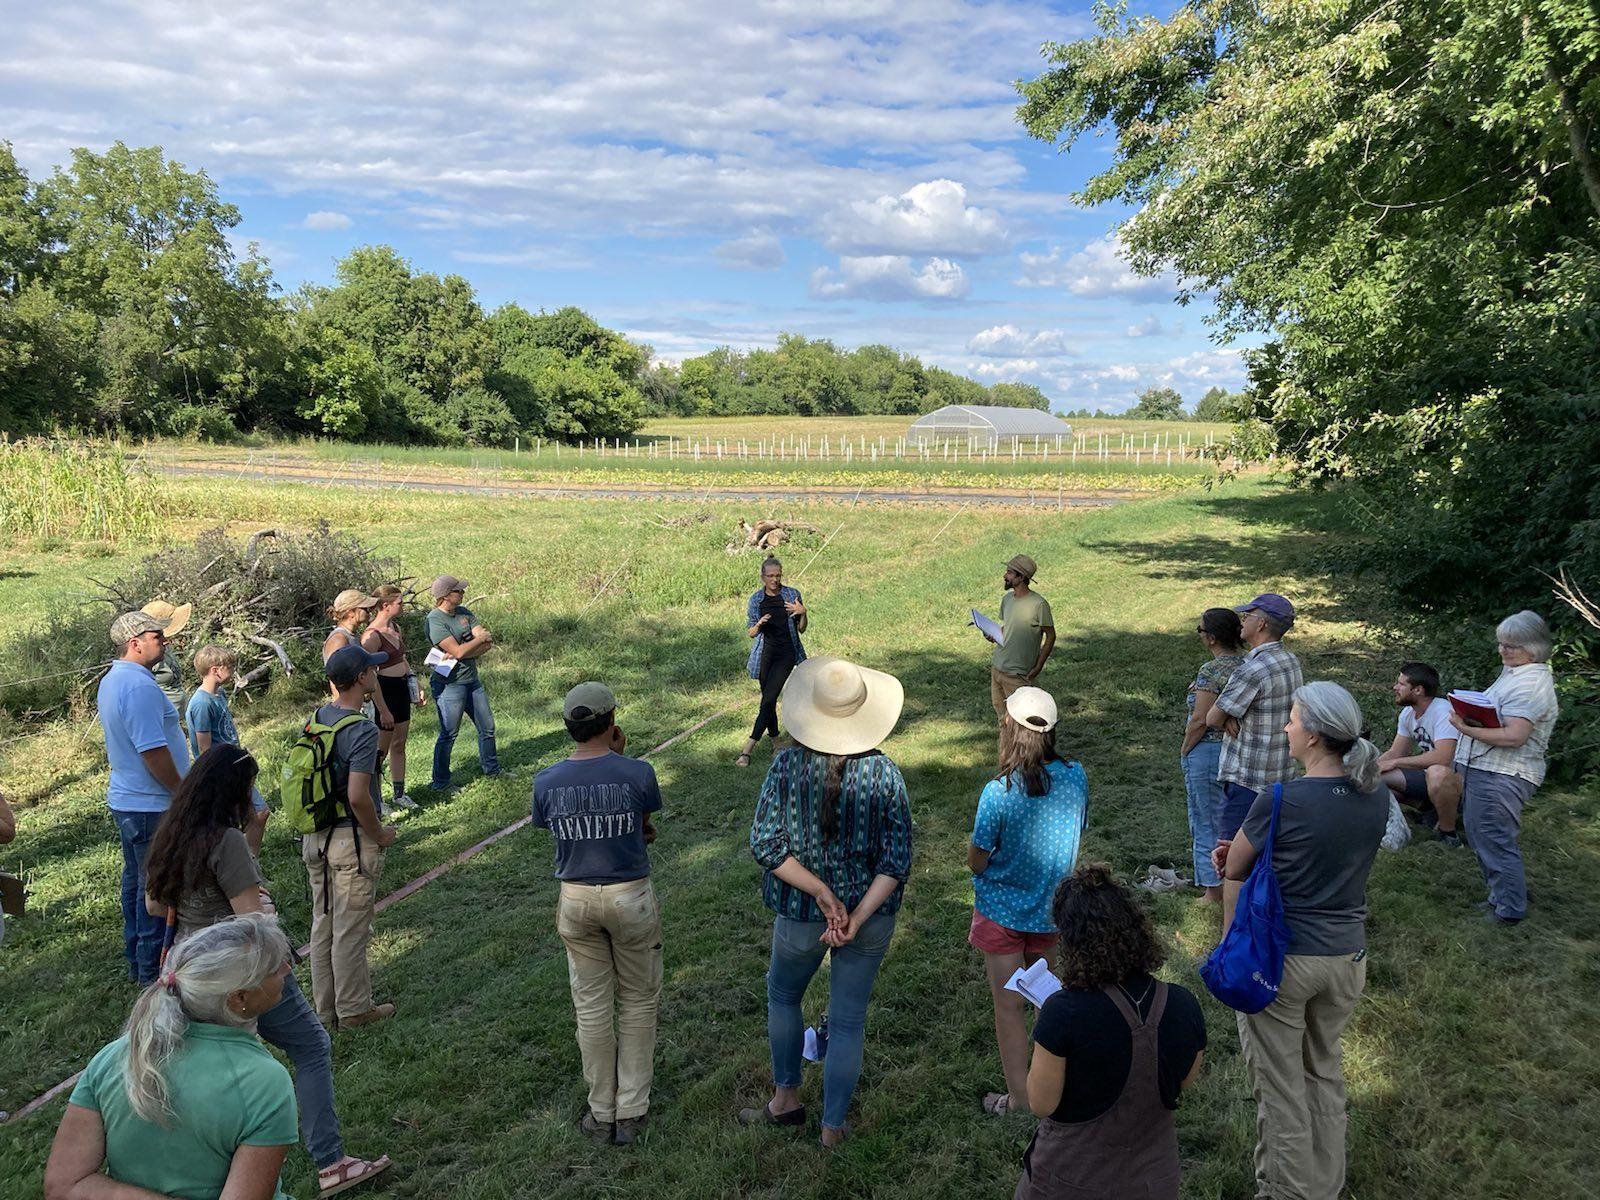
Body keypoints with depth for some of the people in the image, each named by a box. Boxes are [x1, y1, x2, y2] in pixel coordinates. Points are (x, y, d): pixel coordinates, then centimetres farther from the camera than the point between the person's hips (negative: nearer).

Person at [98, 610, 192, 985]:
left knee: (136, 880, 19)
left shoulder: (110, 681, 10)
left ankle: (137, 961, 31)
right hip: (152, 806, -10)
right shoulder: (140, 686, -23)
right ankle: (154, 969, 9)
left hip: (125, 800, 11)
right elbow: (154, 753, -27)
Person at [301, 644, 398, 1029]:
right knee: (351, 929, 5)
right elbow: (358, 796, -28)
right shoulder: (362, 730, -22)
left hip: (315, 837, 8)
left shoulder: (316, 718, 4)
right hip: (351, 840, -8)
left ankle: (325, 1007, 30)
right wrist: (380, 835, -12)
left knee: (323, 924, 17)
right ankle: (354, 1009, 17)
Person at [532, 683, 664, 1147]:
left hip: (576, 898, 2)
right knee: (638, 1002, 16)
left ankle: (602, 1113, 28)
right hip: (630, 897, -2)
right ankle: (631, 1112, 22)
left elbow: (555, 832, 6)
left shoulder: (547, 782, -8)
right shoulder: (637, 773, -16)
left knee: (591, 1007, 16)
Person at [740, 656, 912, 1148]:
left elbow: (765, 843, -18)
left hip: (800, 916, -1)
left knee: (783, 996, 27)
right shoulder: (884, 773, -13)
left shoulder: (788, 765, -16)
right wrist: (856, 918, -15)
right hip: (870, 915, 1)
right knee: (848, 1020, 16)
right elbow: (897, 861, -15)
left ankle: (786, 1099, 39)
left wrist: (821, 893, -15)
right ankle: (833, 1126, 29)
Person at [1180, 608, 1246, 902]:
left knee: (1207, 823, 5)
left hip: (1208, 751, -8)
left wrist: (1184, 751, -8)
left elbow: (1200, 720, -21)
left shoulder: (1211, 670, -20)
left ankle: (1214, 893, 14)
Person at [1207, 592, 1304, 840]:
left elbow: (1212, 719, -14)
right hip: (1282, 776, 9)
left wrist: (1227, 719, 8)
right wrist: (1230, 716, -4)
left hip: (1247, 782, -9)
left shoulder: (1252, 670, -22)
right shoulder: (1292, 662, 6)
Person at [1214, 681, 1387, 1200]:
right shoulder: (1376, 796, -4)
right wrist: (1263, 855, 4)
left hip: (1281, 958, -6)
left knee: (1279, 1083, 12)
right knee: (1324, 1070, 25)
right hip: (1347, 956, 6)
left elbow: (1235, 869, -7)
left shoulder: (1280, 801, -22)